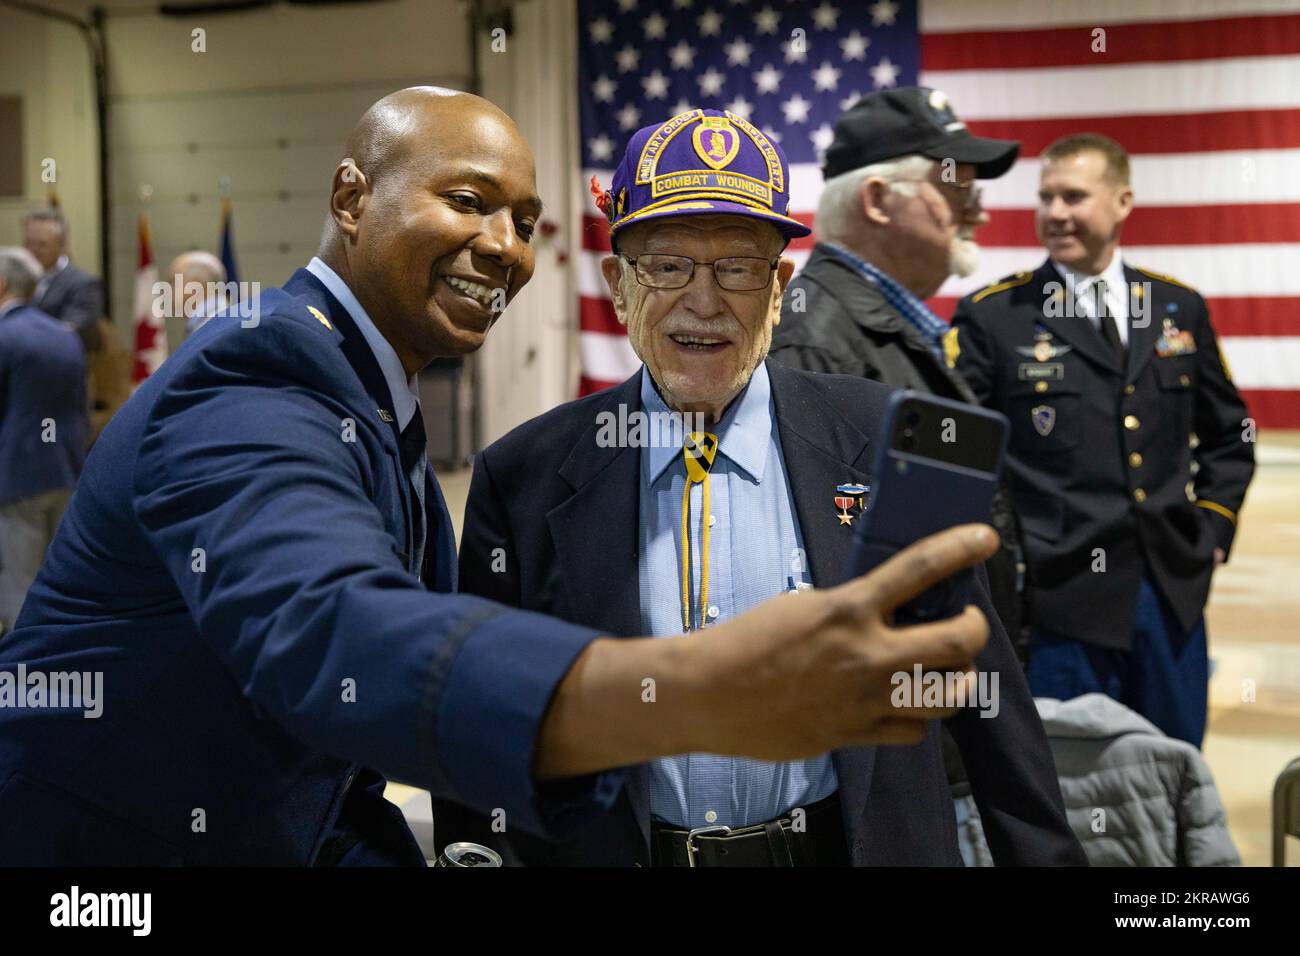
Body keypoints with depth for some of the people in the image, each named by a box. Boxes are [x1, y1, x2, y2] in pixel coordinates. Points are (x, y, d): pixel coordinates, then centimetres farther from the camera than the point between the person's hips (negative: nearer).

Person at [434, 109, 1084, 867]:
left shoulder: (888, 439, -7)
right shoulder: (523, 479, -6)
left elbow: (982, 689, -2)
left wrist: (1043, 852, -1)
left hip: (850, 846, 0)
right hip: (622, 850, 1)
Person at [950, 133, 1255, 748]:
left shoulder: (1179, 309, 10)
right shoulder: (991, 317, -4)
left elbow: (1228, 434, 21)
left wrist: (1212, 526, 11)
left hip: (1173, 592, 4)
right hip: (1061, 600, -4)